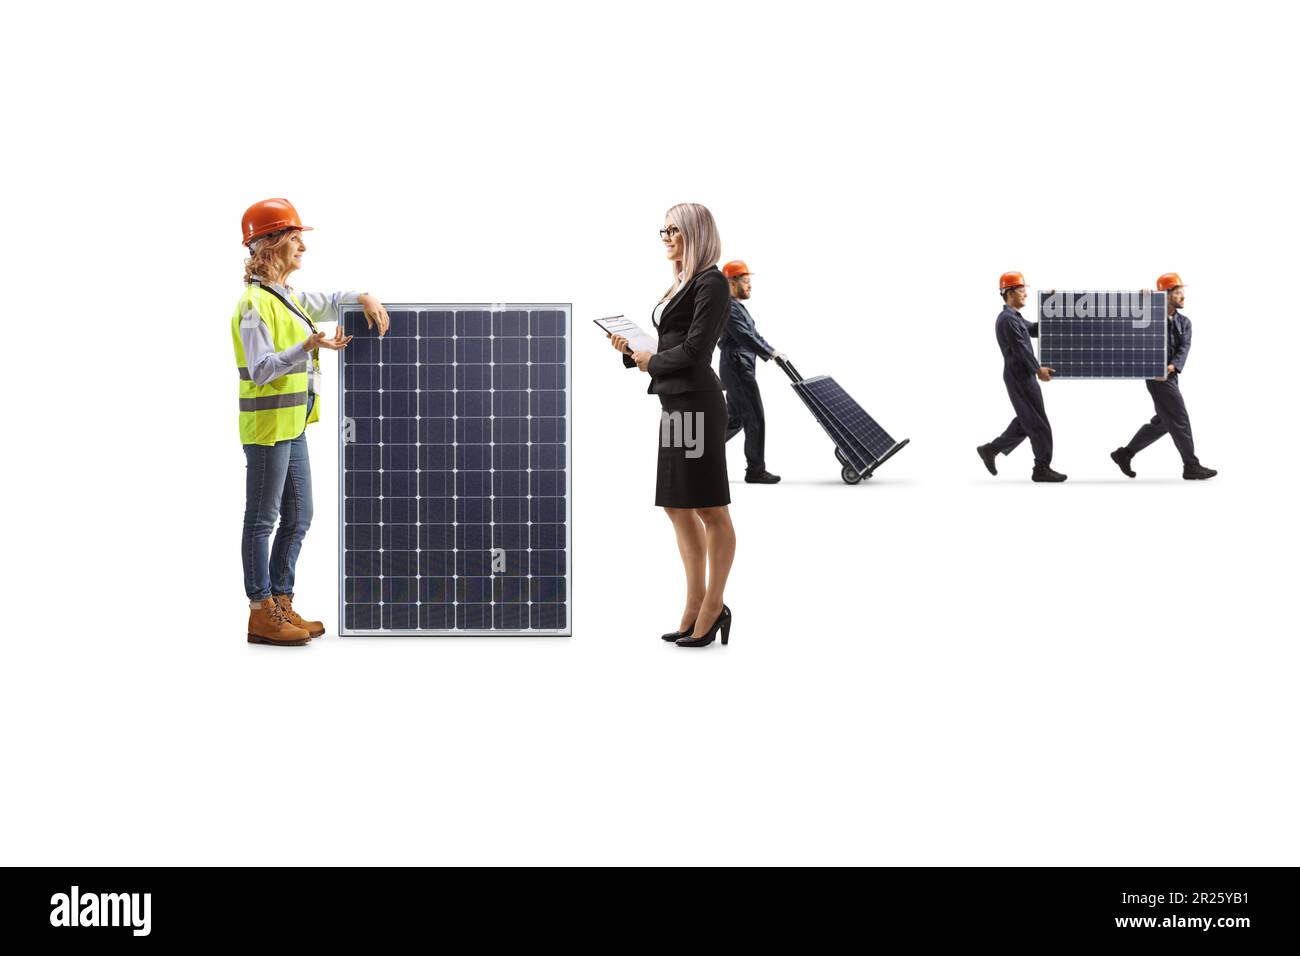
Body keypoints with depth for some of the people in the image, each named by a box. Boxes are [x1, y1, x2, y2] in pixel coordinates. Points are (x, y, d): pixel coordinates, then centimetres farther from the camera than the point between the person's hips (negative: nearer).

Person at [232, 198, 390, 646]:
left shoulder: (288, 297, 13)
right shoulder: (254, 304, -15)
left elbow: (330, 303, 29)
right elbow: (261, 370, -22)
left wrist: (364, 298, 9)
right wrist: (308, 348, -33)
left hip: (293, 427, 9)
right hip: (266, 426, -9)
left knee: (298, 517, 13)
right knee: (262, 519, -2)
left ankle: (281, 603, 21)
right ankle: (261, 613, 4)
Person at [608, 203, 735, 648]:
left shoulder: (711, 282, -9)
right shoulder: (683, 284, 18)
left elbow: (694, 350, -16)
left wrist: (651, 361, -3)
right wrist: (632, 351, 3)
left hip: (695, 402, -10)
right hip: (674, 402, 10)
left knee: (710, 509, -2)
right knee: (677, 506, 13)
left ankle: (713, 607, 5)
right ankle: (696, 606, 20)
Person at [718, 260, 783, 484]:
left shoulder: (737, 307, 19)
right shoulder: (728, 307, -14)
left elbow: (753, 335, 21)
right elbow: (745, 337, -22)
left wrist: (771, 352, 12)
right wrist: (770, 353, -18)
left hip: (740, 368, 10)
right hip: (737, 367, -10)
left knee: (735, 419, 13)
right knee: (755, 419, -6)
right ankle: (755, 470, 0)